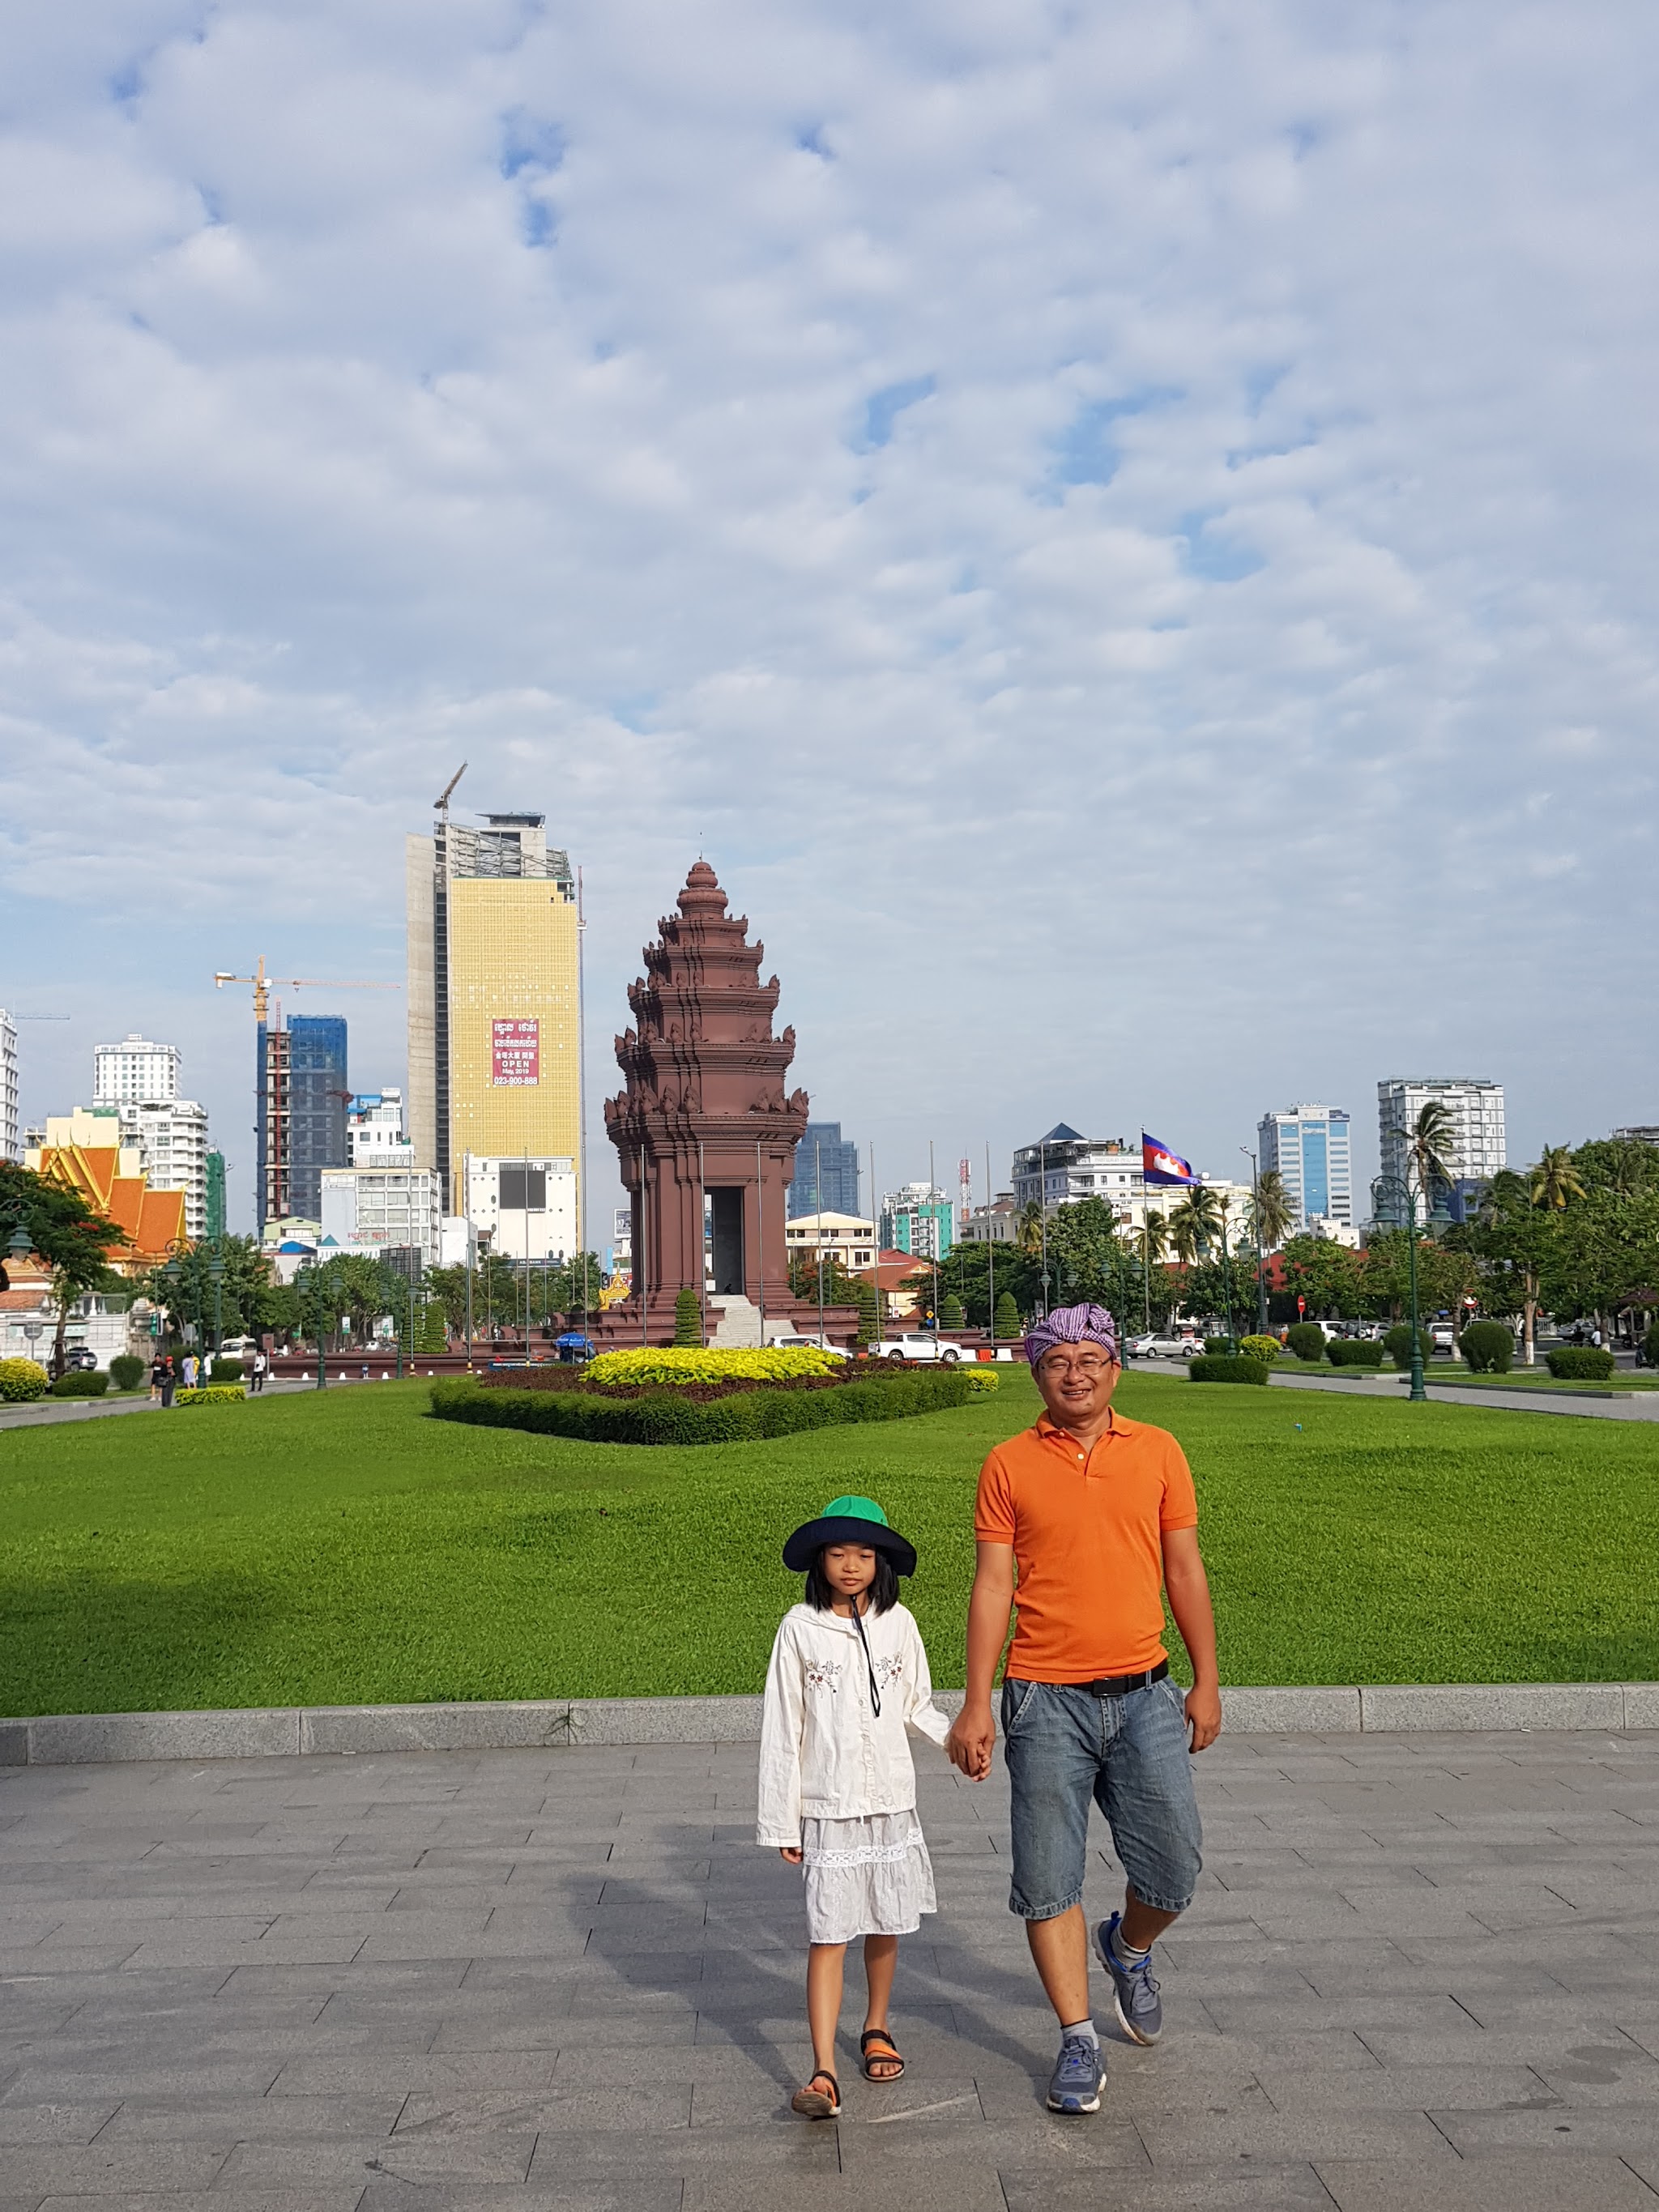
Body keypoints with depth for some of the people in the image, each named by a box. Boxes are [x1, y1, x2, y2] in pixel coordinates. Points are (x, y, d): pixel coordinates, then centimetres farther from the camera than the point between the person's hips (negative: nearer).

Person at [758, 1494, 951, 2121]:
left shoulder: (897, 1622, 1)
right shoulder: (800, 1628, -6)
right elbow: (782, 1728, -3)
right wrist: (781, 1819, -3)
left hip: (891, 1799, 3)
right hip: (827, 1806, -3)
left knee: (886, 1925, 14)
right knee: (828, 1936, -6)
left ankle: (876, 2028, 35)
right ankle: (823, 2073, -5)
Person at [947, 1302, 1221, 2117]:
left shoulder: (1158, 1452, 5)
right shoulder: (1008, 1465, 1)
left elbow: (1184, 1569, 9)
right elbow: (992, 1584, 0)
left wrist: (1206, 1682, 7)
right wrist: (976, 1705, -4)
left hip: (1144, 1694, 1)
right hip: (1046, 1700, -1)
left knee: (1174, 1868, 2)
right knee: (1049, 1880, 1)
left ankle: (1128, 1948, 35)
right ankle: (1079, 2042, 17)